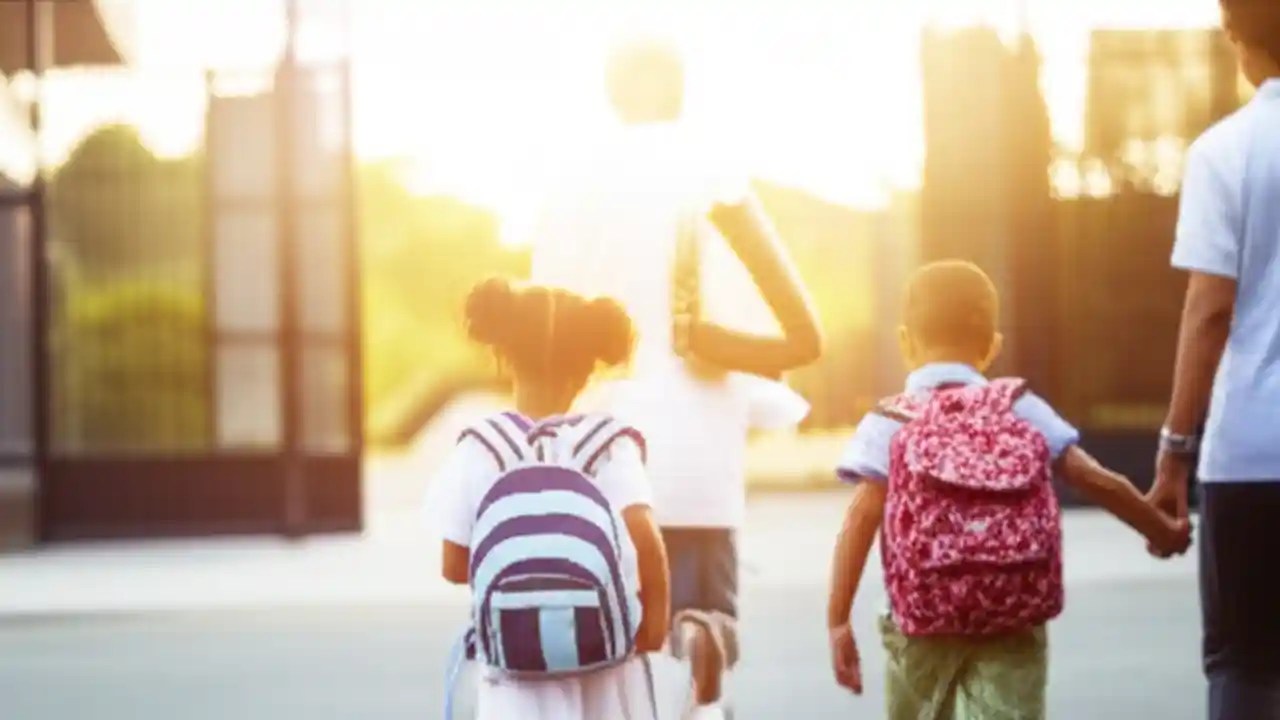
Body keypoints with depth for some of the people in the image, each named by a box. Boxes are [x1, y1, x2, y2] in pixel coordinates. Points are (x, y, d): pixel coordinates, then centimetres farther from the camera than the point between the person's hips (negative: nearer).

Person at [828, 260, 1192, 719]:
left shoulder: (890, 425, -2)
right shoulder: (1022, 411, 4)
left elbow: (861, 517, -14)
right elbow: (1098, 482, 6)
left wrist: (838, 622, -15)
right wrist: (1162, 531, 22)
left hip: (922, 628, -1)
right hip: (1015, 626, 1)